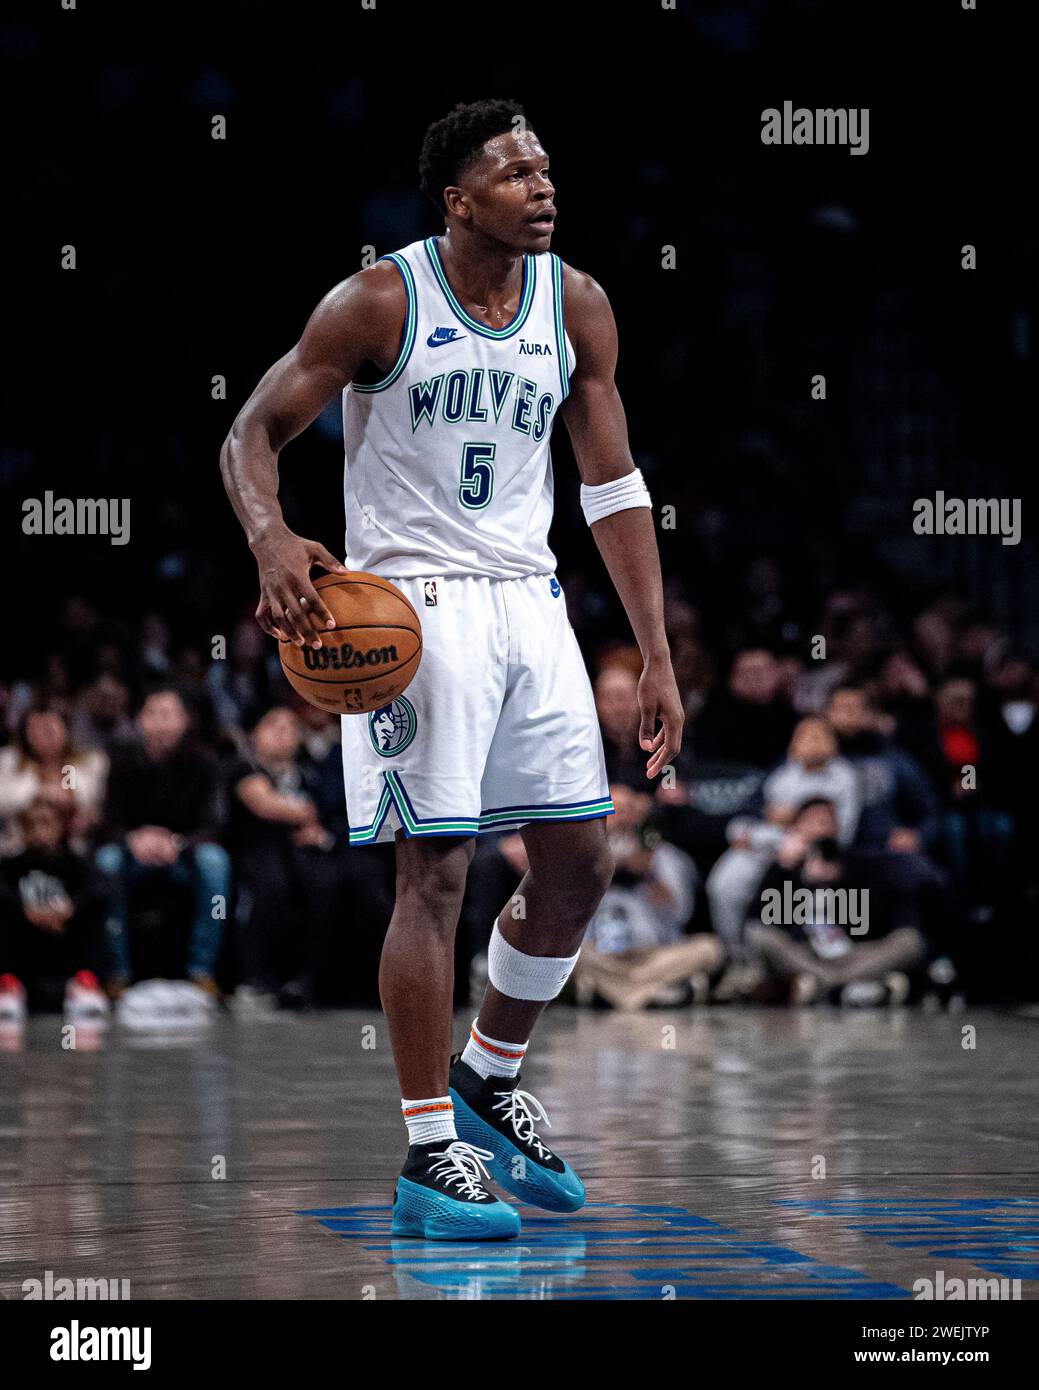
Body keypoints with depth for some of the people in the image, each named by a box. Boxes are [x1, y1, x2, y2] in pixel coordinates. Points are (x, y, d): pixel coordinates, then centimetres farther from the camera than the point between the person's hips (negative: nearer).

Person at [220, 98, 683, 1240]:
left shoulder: (576, 306, 5)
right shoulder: (381, 303, -10)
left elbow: (613, 486, 9)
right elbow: (252, 435, -6)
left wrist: (657, 658, 5)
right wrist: (273, 543, -27)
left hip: (529, 600, 6)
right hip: (410, 599, -6)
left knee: (578, 863, 6)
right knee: (435, 869, -10)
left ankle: (488, 1079, 28)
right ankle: (429, 1156, -4)